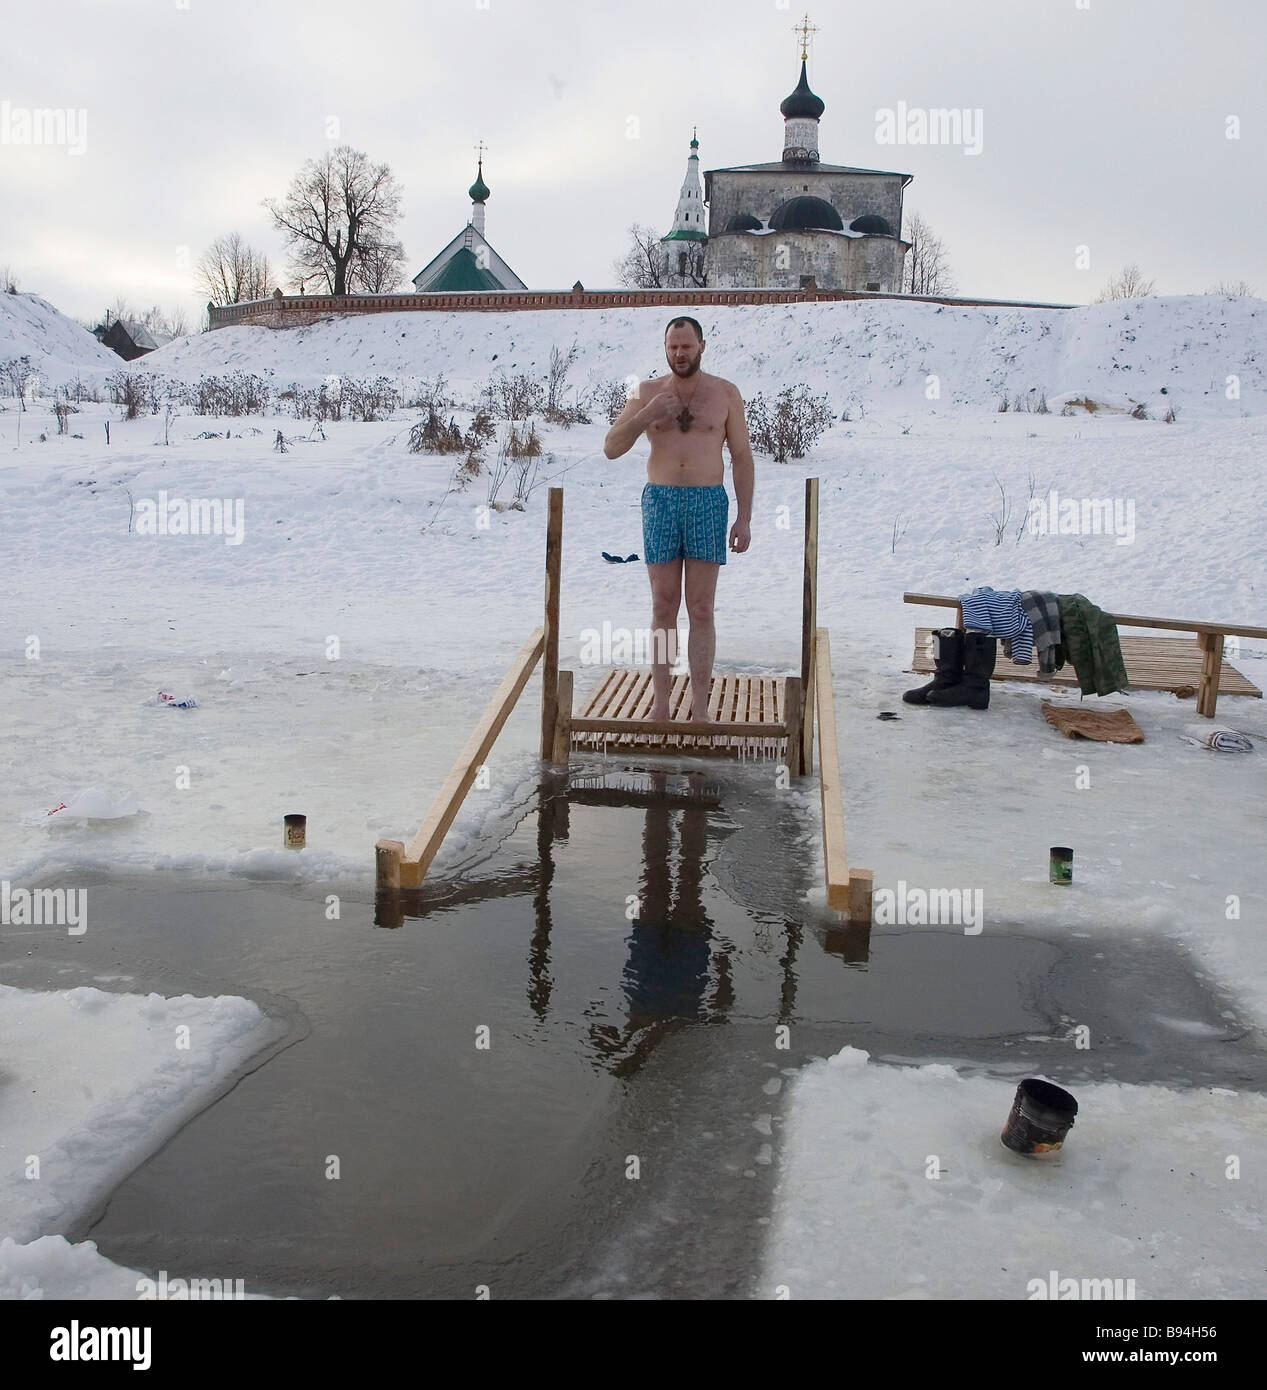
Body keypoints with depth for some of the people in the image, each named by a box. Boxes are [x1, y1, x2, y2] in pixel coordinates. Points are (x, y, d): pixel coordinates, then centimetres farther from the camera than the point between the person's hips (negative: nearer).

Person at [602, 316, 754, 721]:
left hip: (708, 504, -1)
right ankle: (660, 704, 13)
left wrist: (744, 518, -3)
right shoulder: (647, 392, 5)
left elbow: (742, 457, 3)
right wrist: (645, 415, -17)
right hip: (660, 502, 1)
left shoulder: (725, 393, 3)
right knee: (663, 608, 4)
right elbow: (611, 448, 0)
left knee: (701, 610, 0)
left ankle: (700, 709, 6)